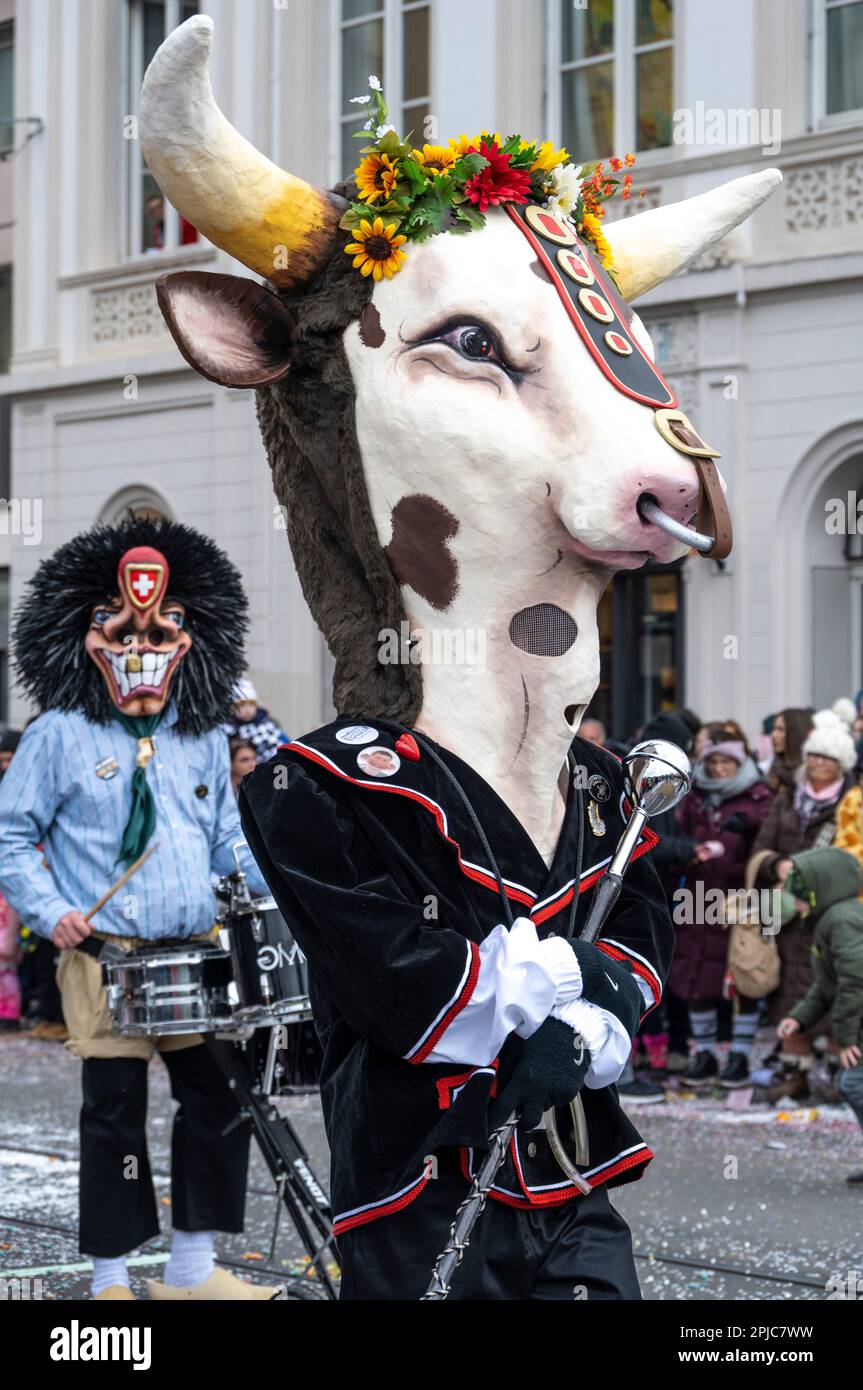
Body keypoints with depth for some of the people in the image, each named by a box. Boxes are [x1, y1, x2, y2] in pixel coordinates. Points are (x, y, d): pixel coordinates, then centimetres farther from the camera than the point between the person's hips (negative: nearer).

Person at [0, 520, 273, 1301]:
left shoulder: (205, 739, 14)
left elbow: (228, 839, 19)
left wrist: (277, 886, 2)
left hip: (199, 955, 5)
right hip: (105, 958, -5)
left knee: (220, 1097, 5)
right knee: (115, 1112, -1)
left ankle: (193, 1267, 19)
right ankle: (111, 1277, 11)